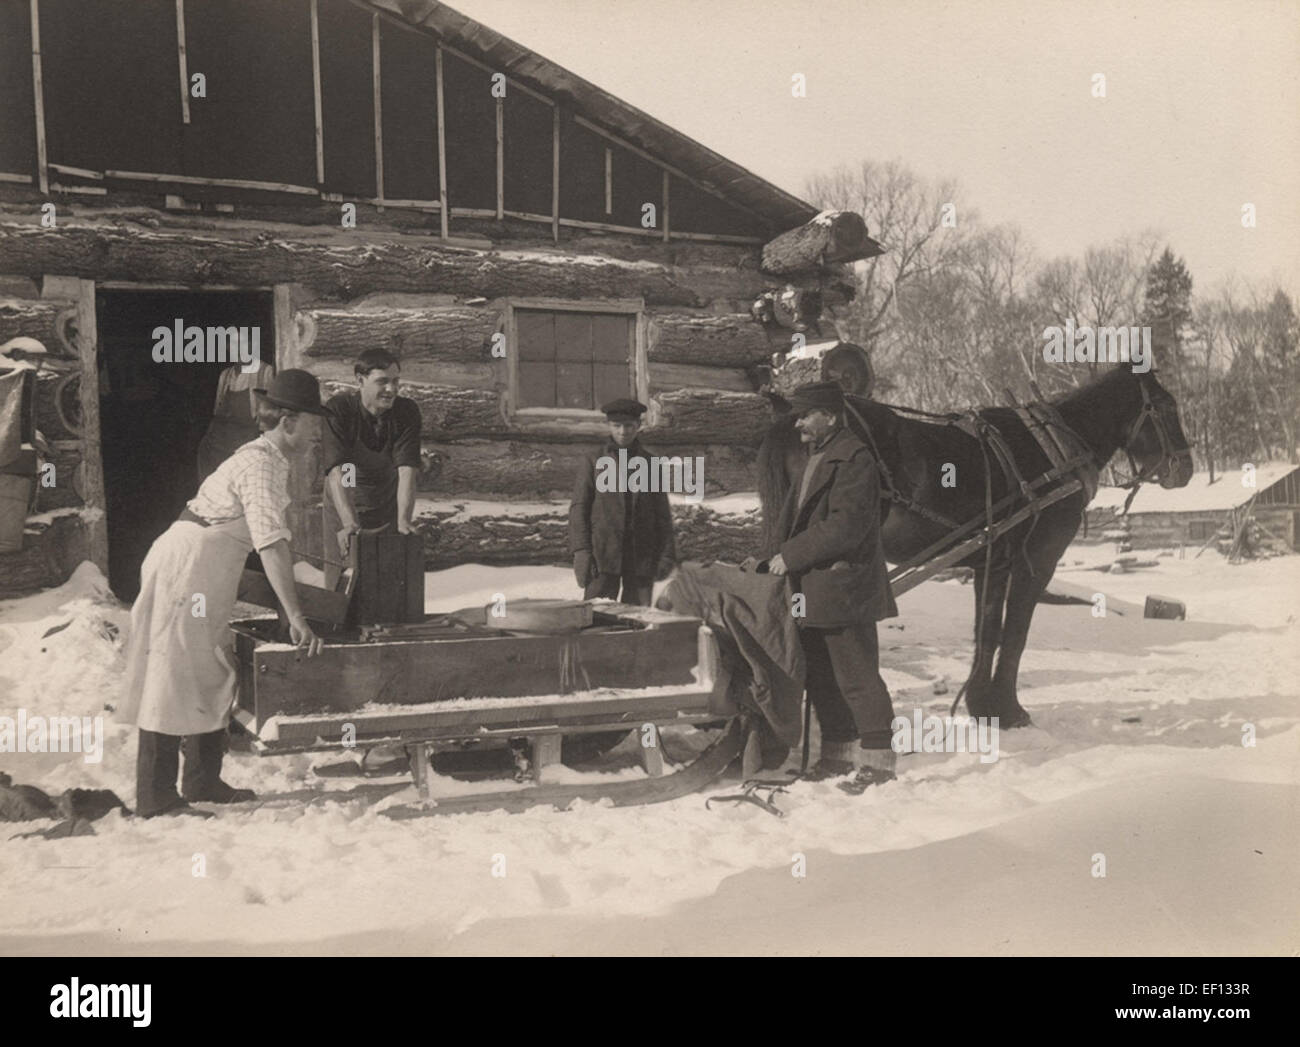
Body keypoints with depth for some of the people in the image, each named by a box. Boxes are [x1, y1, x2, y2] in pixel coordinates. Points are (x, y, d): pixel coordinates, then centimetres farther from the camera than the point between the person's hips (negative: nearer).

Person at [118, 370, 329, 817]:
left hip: (206, 576, 10)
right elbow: (271, 542, -29)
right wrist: (296, 618, -33)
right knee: (174, 677, -5)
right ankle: (156, 798, 1)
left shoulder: (269, 457, 11)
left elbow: (266, 536, 19)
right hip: (185, 569, -10)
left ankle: (203, 783, 22)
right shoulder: (261, 463, -19)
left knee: (212, 677, 13)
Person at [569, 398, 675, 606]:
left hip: (641, 557, 2)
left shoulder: (651, 465, 12)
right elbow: (578, 508, 2)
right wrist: (581, 551, -9)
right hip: (603, 555, -2)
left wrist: (666, 554, 3)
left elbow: (663, 514, 12)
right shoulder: (593, 463, 7)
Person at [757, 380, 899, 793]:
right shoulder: (814, 459, 18)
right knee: (820, 679, 16)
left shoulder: (853, 460, -13)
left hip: (844, 590, -10)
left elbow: (845, 527, -22)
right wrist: (768, 558, 9)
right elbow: (795, 519, 22)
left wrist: (791, 555, -18)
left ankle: (877, 761, 6)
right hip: (813, 592, 10)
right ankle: (836, 755, 27)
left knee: (857, 678, -3)